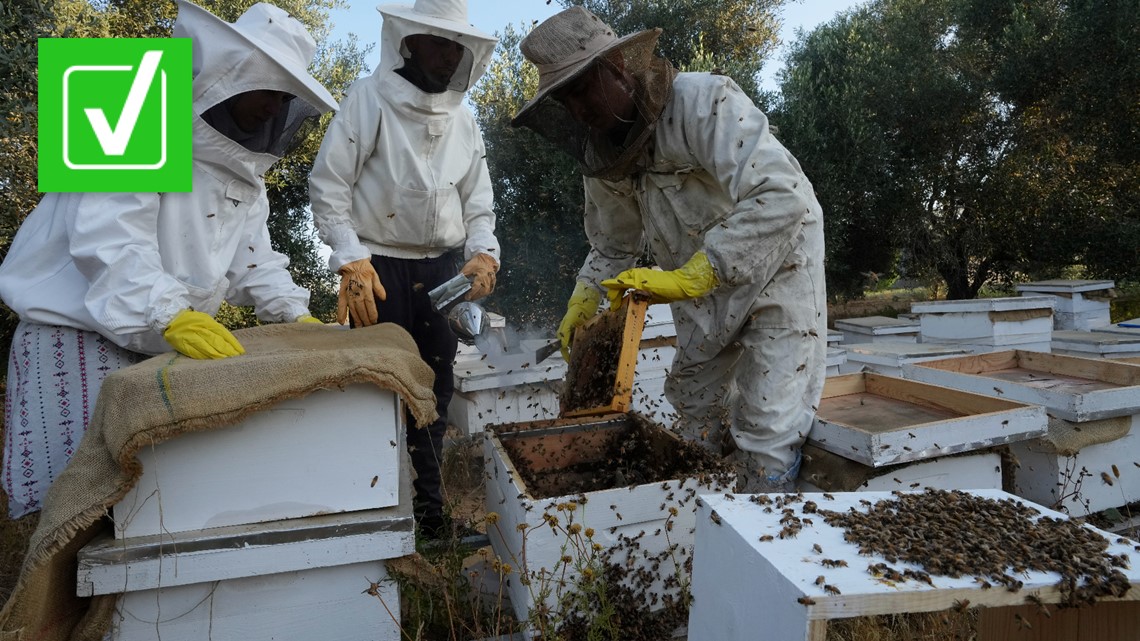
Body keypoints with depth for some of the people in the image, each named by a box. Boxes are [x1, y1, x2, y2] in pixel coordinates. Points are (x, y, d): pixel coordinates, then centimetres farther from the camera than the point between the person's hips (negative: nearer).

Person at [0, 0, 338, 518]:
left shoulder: (245, 173, 9)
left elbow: (253, 260, 6)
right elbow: (108, 237, -28)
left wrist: (297, 316, -8)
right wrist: (170, 316, -40)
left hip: (169, 341, 7)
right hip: (80, 332, -7)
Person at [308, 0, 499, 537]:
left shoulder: (463, 118, 11)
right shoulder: (370, 98, -5)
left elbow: (477, 198, 14)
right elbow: (328, 185, -8)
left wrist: (483, 251, -4)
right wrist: (351, 260, -18)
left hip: (441, 268, 5)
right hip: (380, 268, -5)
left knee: (435, 387, 12)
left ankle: (428, 503, 28)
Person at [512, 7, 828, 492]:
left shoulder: (702, 102, -26)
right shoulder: (604, 158, -3)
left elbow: (781, 196, -38)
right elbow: (613, 246, 12)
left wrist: (687, 277, -42)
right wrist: (582, 302, -2)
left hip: (777, 267, -7)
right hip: (704, 288, 8)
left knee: (768, 427, -7)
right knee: (694, 402, 16)